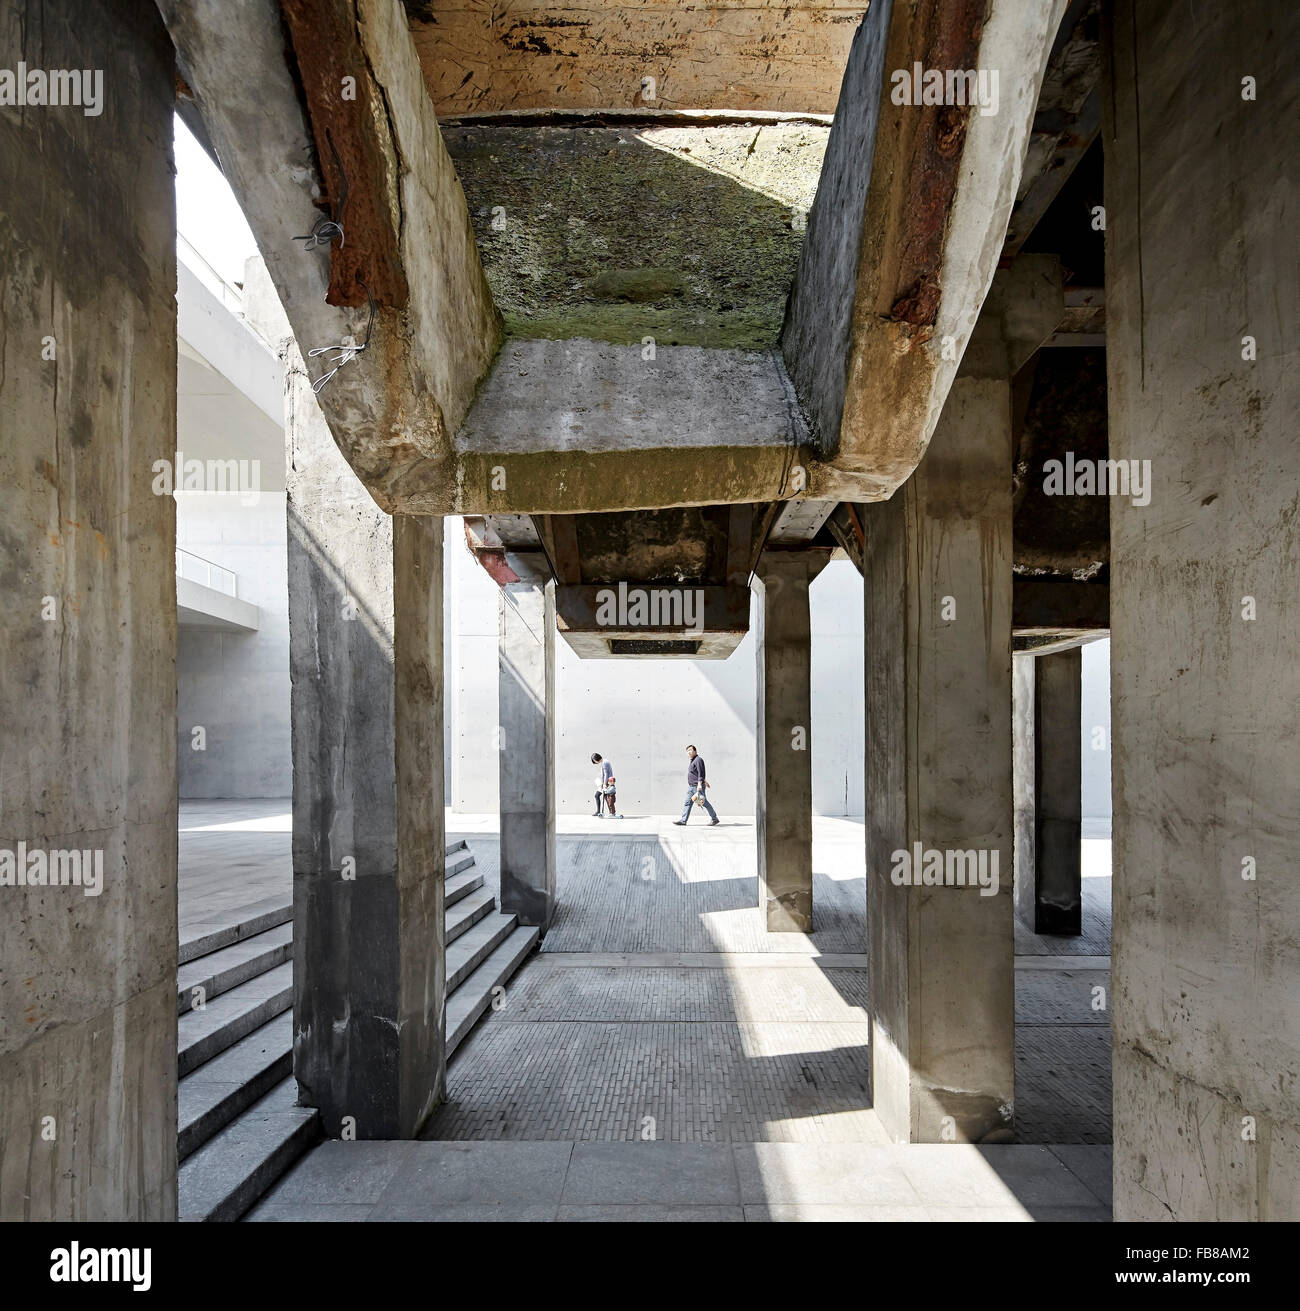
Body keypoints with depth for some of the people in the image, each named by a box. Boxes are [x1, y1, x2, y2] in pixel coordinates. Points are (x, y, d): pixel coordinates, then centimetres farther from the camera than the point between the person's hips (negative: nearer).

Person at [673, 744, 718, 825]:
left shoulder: (698, 759, -12)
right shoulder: (693, 761, 18)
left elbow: (701, 772, -21)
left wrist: (700, 783, -30)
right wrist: (705, 781, 36)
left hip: (697, 786, -9)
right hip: (691, 786, 9)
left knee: (704, 802, -1)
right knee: (688, 803, 3)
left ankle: (714, 819, 10)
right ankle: (683, 820, 1)